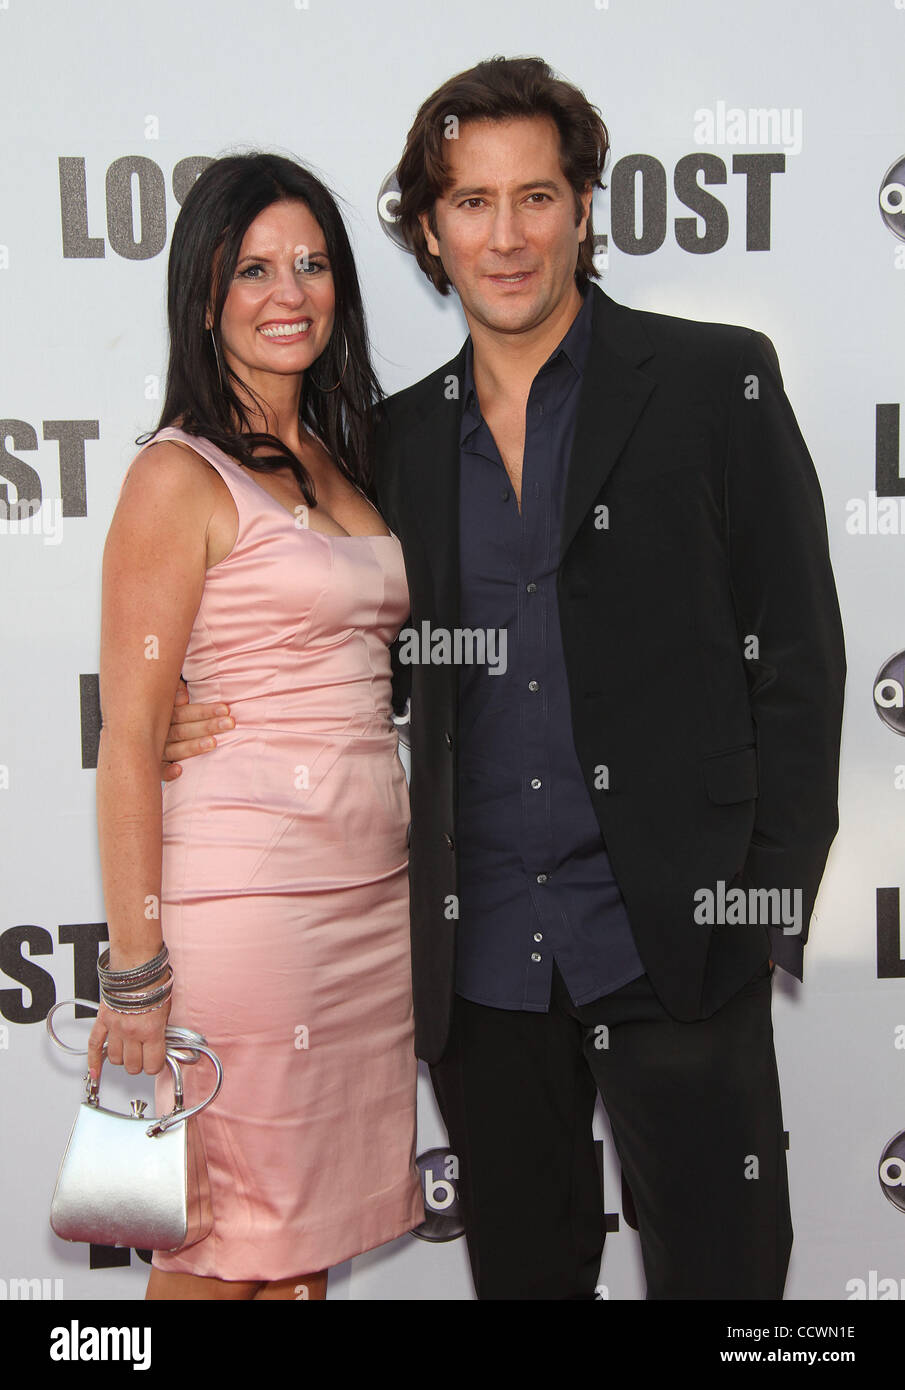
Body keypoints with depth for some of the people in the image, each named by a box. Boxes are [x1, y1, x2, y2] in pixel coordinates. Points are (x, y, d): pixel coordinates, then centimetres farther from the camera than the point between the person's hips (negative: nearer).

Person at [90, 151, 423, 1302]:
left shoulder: (338, 461, 14)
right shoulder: (180, 475, -8)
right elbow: (130, 738, -12)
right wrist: (134, 971, -14)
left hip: (370, 893, 7)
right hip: (243, 896, -7)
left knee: (315, 1233, 15)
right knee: (221, 1248, 5)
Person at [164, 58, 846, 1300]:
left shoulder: (717, 381, -1)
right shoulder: (402, 435, 11)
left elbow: (794, 649, -2)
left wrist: (773, 895, -7)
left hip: (671, 934, -3)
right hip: (478, 952, 4)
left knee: (718, 1268, 6)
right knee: (522, 1268, 17)